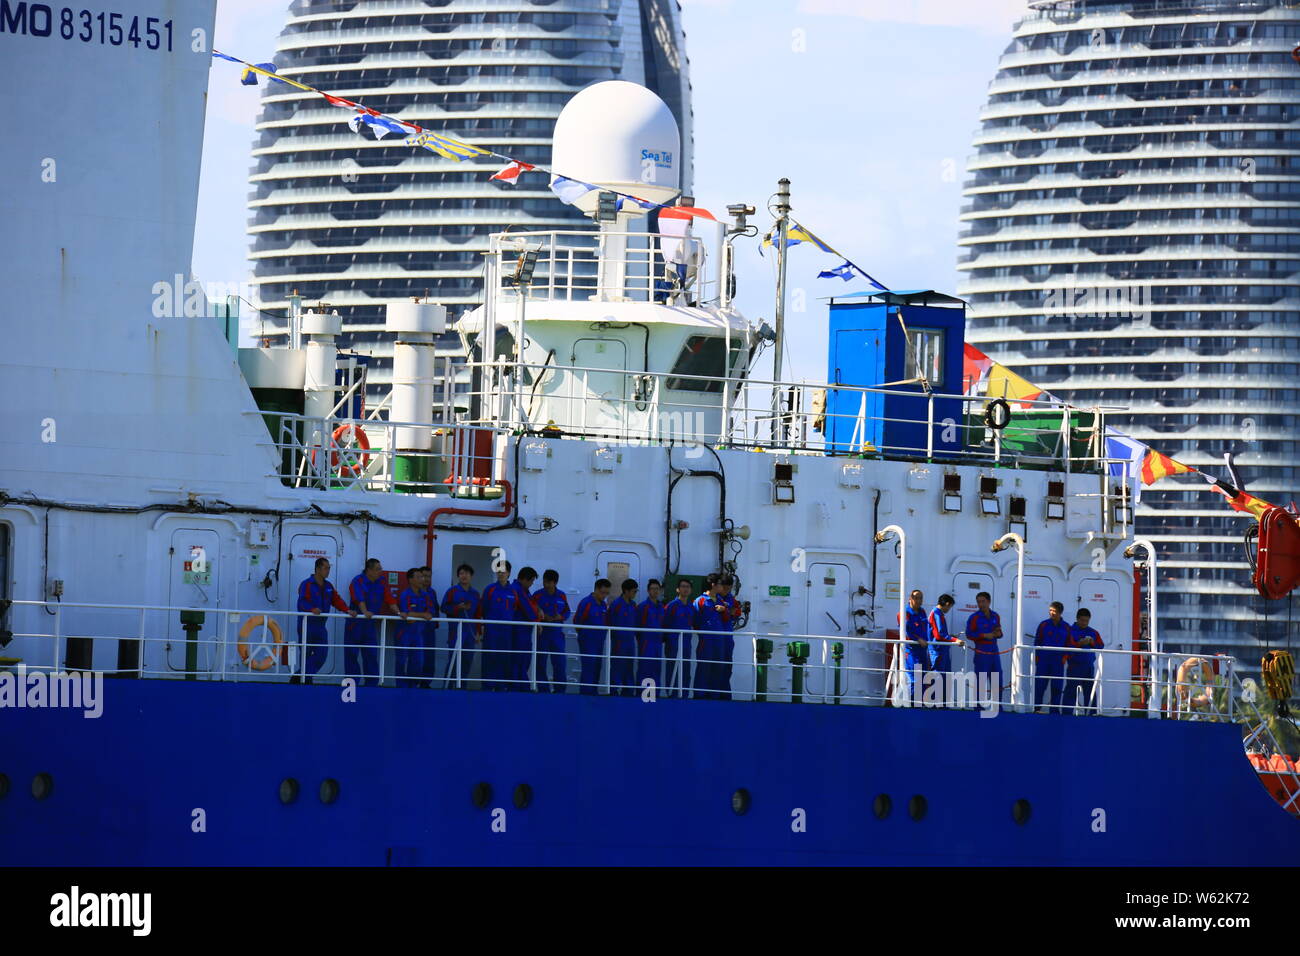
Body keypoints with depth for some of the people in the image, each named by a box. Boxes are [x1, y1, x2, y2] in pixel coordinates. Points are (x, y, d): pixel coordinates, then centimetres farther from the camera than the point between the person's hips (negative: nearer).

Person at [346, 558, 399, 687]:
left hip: (370, 623, 5)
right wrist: (365, 612, -45)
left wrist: (398, 612, -14)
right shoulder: (358, 582, -12)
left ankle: (370, 683, 6)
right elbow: (359, 599, -28)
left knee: (371, 655, 3)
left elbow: (390, 598, 2)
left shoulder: (381, 581, 6)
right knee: (352, 654, -1)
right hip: (355, 623, -5)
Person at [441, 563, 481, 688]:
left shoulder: (475, 594, 16)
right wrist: (458, 608, -16)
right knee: (454, 660, -12)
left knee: (467, 661, 3)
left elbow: (477, 615, 18)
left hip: (470, 632, 5)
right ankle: (446, 687, -9)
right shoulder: (452, 591, 3)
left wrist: (478, 632, 13)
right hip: (456, 630, -5)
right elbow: (444, 608, -1)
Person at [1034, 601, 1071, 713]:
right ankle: (1036, 708, 0)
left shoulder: (1066, 627, 6)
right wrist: (1036, 658, 0)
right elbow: (1037, 642, 5)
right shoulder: (1044, 625, 2)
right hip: (1043, 661, -1)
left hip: (1058, 662, 1)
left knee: (1056, 687, 1)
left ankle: (1054, 709, 5)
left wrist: (1064, 658, 1)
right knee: (1040, 685, -4)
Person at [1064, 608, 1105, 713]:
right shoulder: (1070, 631, 0)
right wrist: (1080, 643, -25)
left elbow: (1101, 646, 6)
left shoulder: (1093, 633, 14)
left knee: (1090, 691, 6)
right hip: (1074, 666, -4)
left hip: (1088, 666, 4)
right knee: (1071, 691, -7)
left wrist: (1092, 643, -13)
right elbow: (1068, 646, -11)